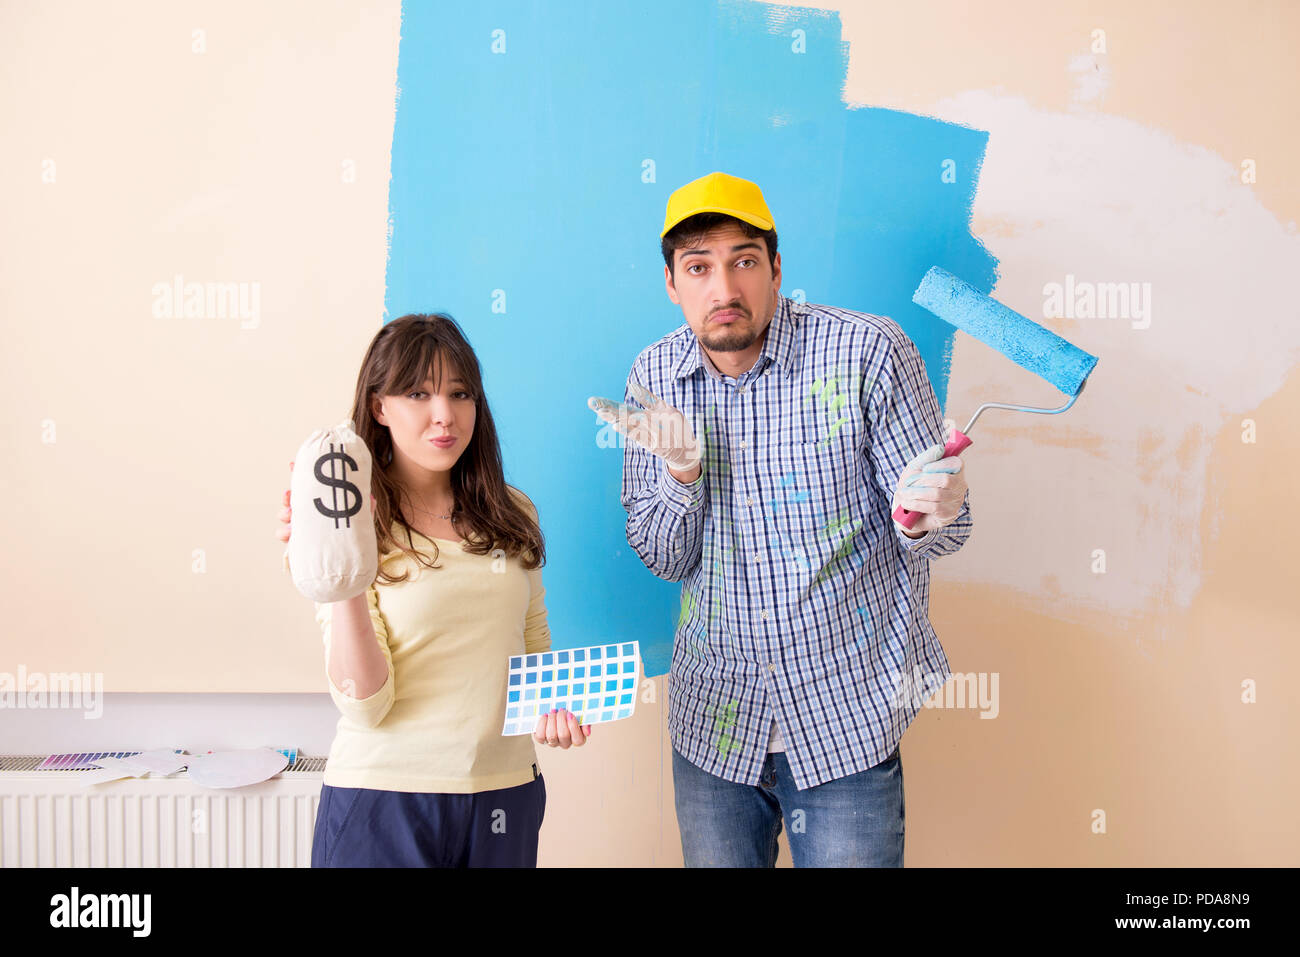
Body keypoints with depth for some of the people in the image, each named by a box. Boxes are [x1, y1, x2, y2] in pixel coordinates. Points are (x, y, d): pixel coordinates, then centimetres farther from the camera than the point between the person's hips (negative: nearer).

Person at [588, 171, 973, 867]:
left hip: (849, 714, -3)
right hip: (714, 720, 3)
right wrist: (681, 471, -18)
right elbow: (664, 560, 1)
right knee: (717, 861, 17)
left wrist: (925, 516, -30)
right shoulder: (655, 376, -2)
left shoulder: (868, 351, -13)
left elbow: (947, 524, -6)